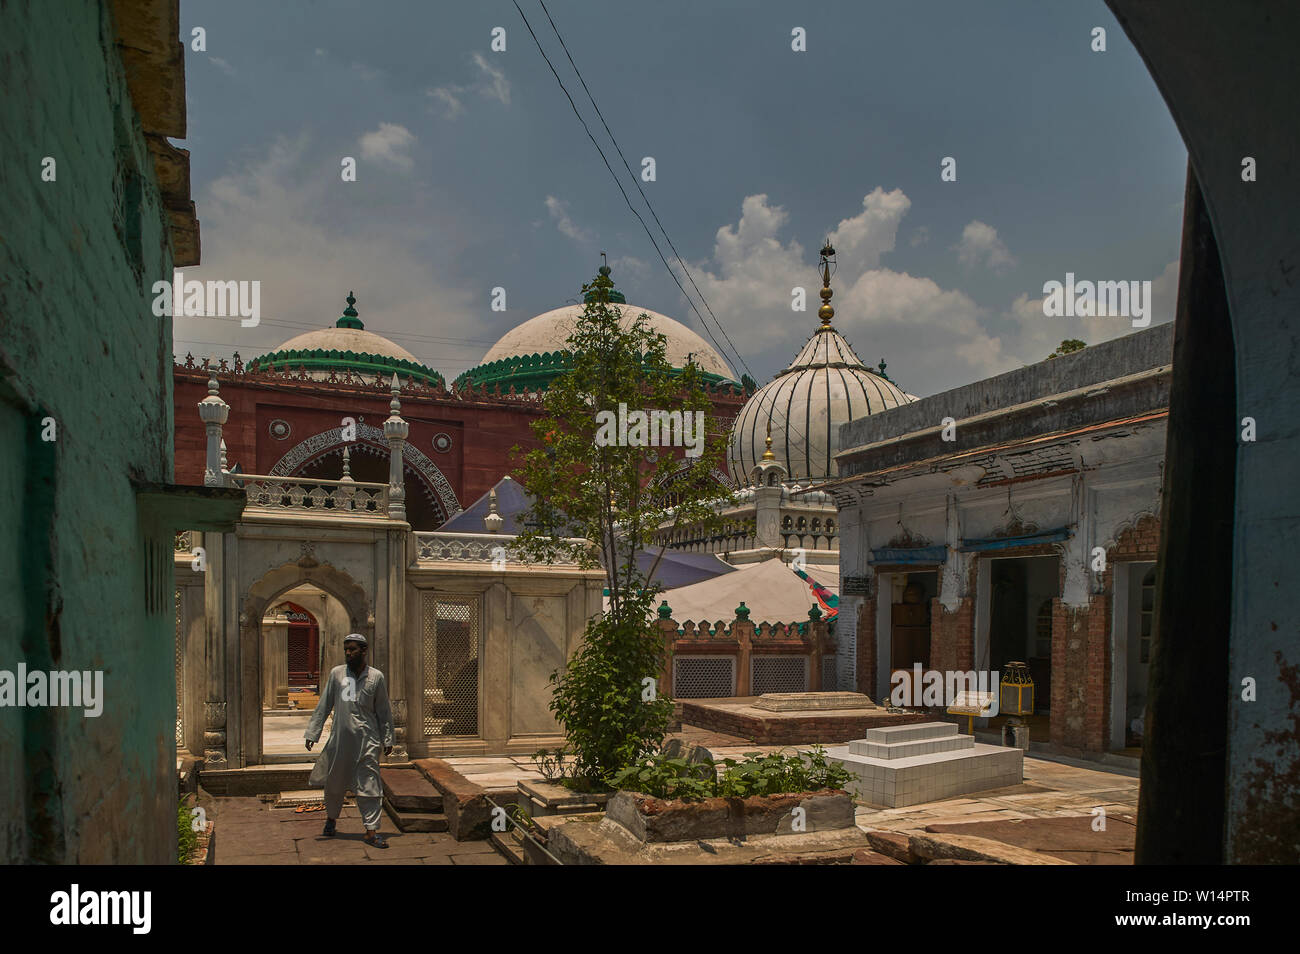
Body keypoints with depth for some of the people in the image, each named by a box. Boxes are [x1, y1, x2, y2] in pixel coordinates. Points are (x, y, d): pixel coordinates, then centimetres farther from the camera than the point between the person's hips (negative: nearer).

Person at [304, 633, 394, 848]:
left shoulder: (376, 677, 4)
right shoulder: (336, 673, 7)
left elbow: (384, 711, 8)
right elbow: (323, 705, 10)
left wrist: (388, 739, 5)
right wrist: (312, 733, 5)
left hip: (367, 739, -2)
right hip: (340, 738, 2)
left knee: (369, 785, -5)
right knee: (334, 783, 14)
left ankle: (371, 830, -2)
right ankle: (331, 817, 39)